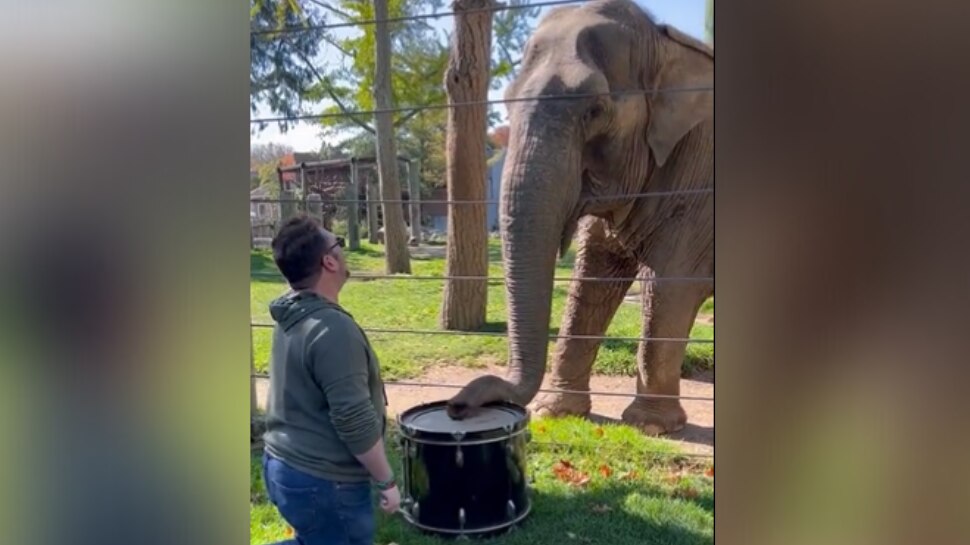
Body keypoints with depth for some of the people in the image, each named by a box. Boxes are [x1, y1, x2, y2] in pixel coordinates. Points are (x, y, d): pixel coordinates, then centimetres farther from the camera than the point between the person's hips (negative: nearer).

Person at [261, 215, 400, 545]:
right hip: (323, 481, -9)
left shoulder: (290, 318, 3)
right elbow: (355, 420, -24)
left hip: (282, 465, 9)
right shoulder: (333, 329, -25)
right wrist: (386, 481, -12)